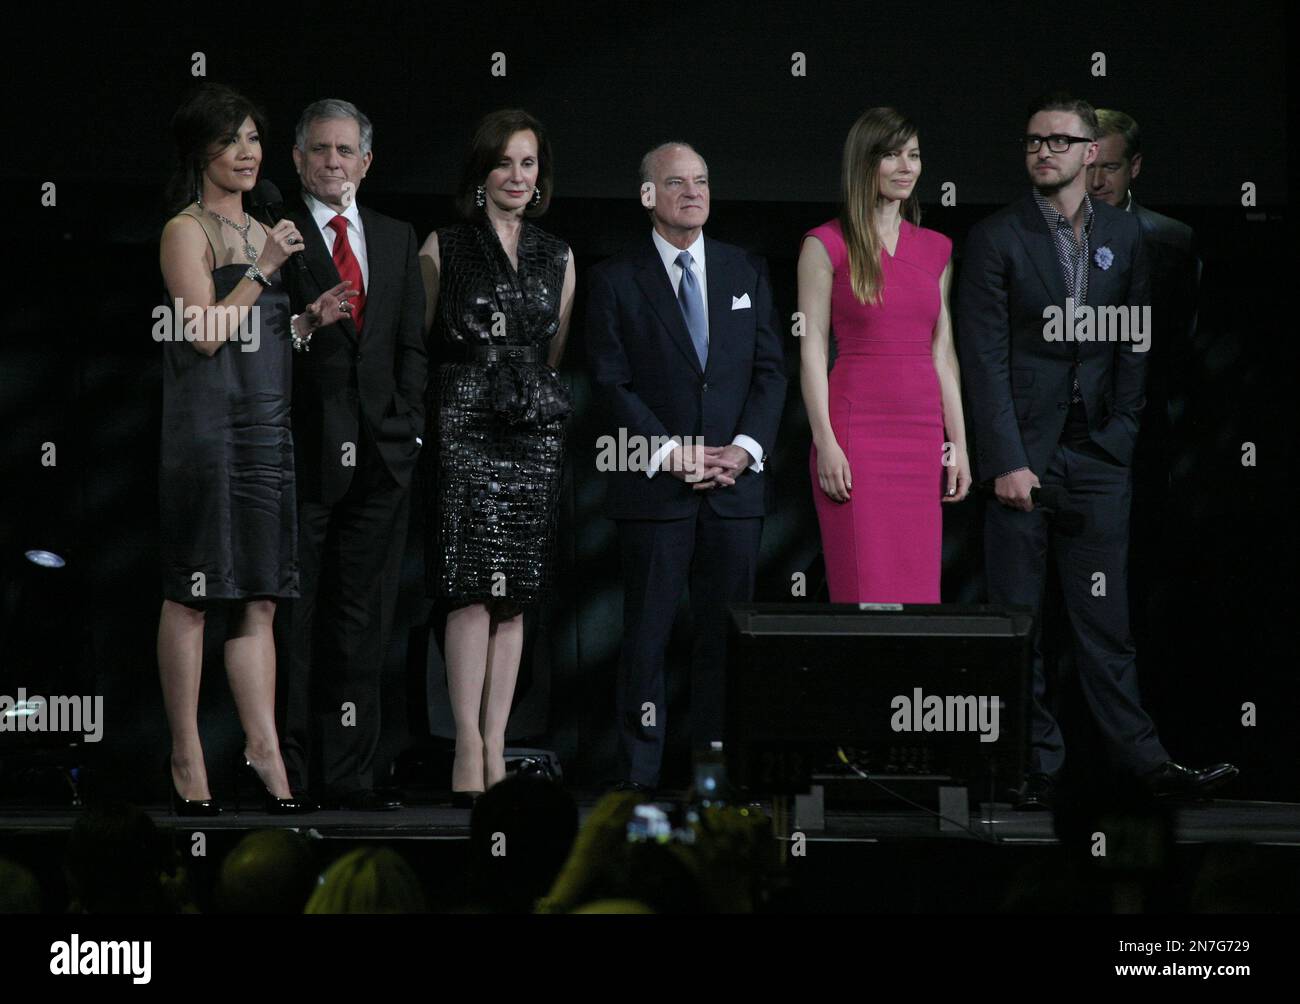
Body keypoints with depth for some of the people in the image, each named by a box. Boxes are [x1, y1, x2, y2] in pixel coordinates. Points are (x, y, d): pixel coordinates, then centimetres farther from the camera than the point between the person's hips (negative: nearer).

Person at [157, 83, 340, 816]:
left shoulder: (260, 232, 19)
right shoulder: (186, 231, -5)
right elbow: (206, 333, -14)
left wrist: (314, 318, 9)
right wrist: (264, 269, -13)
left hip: (267, 425, 8)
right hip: (209, 421, -8)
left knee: (259, 597, 5)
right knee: (193, 594, -4)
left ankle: (265, 748, 3)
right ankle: (187, 758, -1)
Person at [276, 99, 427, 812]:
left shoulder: (396, 239, 16)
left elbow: (412, 344, 15)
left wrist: (407, 425, 5)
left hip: (378, 457, 5)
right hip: (301, 452, -5)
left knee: (359, 614, 6)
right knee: (292, 615, -4)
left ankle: (347, 774, 8)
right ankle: (285, 772, 0)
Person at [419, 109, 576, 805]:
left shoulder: (557, 257, 16)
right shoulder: (443, 248, 6)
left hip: (535, 430, 4)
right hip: (466, 426, -4)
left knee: (516, 593, 1)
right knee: (474, 587, -13)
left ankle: (494, 749, 3)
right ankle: (468, 748, -14)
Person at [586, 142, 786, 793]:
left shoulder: (746, 272, 13)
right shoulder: (616, 280, 2)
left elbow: (770, 369, 9)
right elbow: (612, 384, -3)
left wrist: (745, 447, -6)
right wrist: (672, 453, -12)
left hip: (736, 484, 3)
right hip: (653, 488, -3)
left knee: (727, 634, 3)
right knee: (647, 635, -1)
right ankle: (639, 779, 2)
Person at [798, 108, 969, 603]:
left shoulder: (936, 250, 13)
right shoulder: (827, 245, -1)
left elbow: (942, 352, 15)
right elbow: (812, 348, -5)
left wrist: (958, 444, 10)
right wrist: (826, 443, -13)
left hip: (921, 436, 5)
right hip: (856, 431, -5)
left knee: (919, 584, 3)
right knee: (866, 585, -7)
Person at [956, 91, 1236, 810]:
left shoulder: (1122, 235, 10)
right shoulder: (997, 238, -2)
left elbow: (1134, 344, 12)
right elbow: (985, 358, -7)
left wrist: (1119, 431, 2)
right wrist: (1007, 461, -12)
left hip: (1097, 454, 3)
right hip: (1020, 452, -3)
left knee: (1105, 617, 4)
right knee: (1017, 619, 1)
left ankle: (1140, 758, 5)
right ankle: (1036, 763, 7)